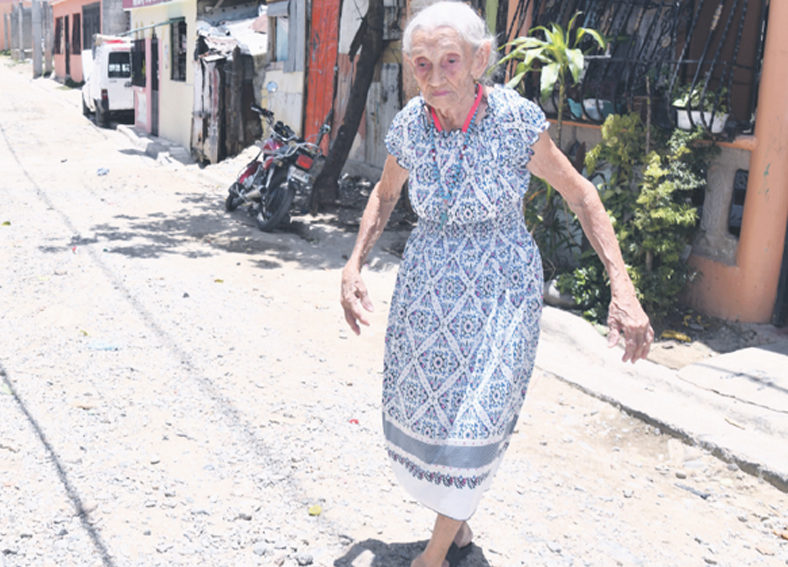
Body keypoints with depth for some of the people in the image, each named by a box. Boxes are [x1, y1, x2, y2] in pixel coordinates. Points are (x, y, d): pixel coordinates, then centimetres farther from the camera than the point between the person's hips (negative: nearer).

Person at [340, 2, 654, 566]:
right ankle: (456, 518, 37)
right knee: (420, 409, 11)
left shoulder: (517, 120, -19)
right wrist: (354, 266, 2)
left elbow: (580, 193, -9)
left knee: (474, 420, -4)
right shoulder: (408, 126, -9)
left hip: (501, 286, -3)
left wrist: (623, 289, -17)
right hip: (427, 282, 4)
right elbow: (386, 193, 11)